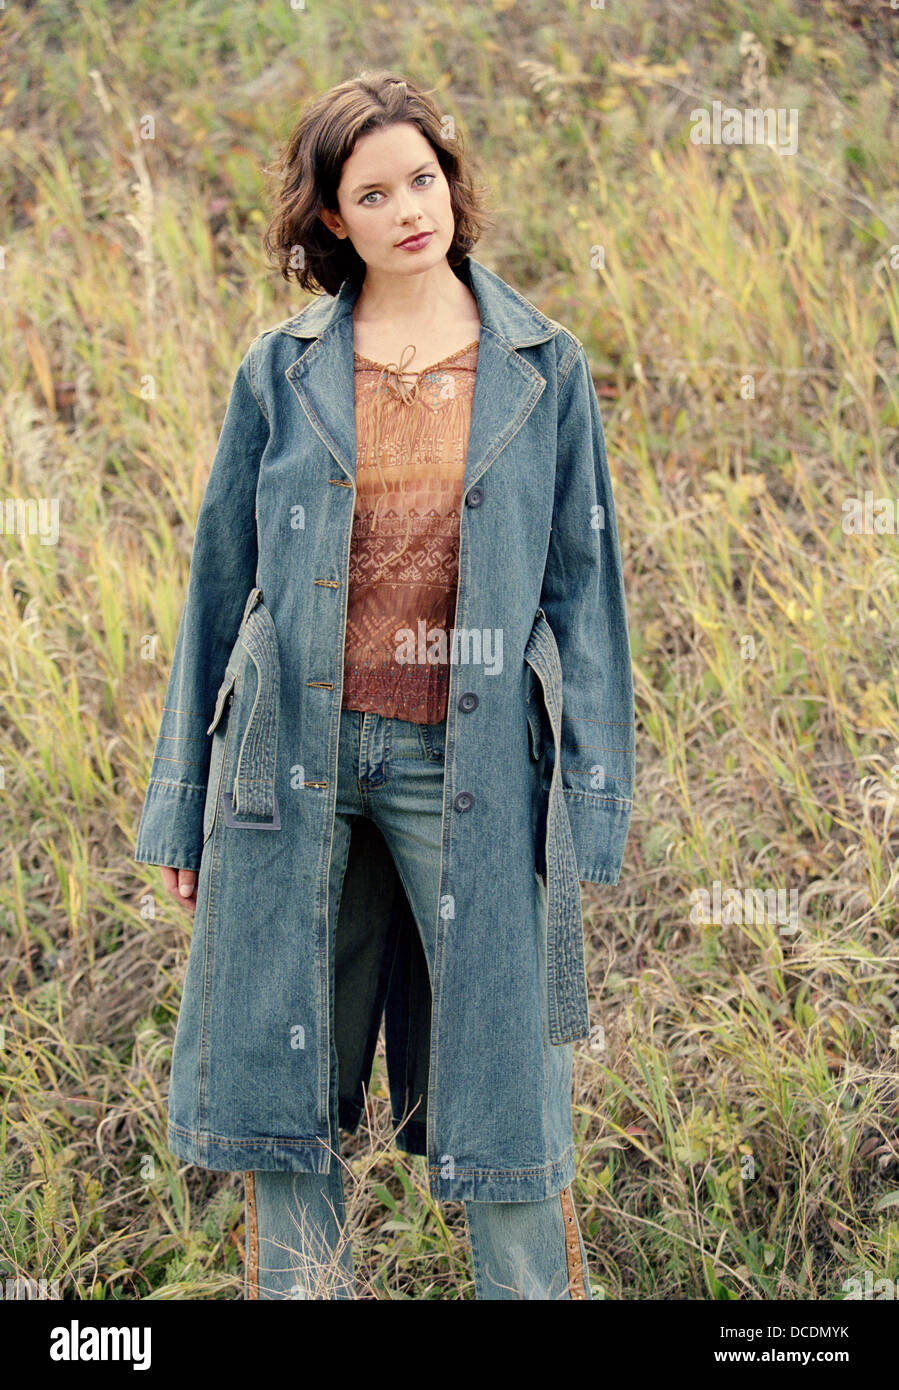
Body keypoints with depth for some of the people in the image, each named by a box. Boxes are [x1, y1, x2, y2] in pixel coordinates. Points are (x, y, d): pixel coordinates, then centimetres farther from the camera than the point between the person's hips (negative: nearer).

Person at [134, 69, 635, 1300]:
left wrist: (593, 805, 1)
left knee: (503, 1095, 2)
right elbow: (221, 580, 11)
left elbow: (584, 587, 5)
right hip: (297, 763, 2)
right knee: (281, 1095, 8)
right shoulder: (282, 371, 6)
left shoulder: (545, 370, 4)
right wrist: (182, 806, 11)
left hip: (468, 768, -1)